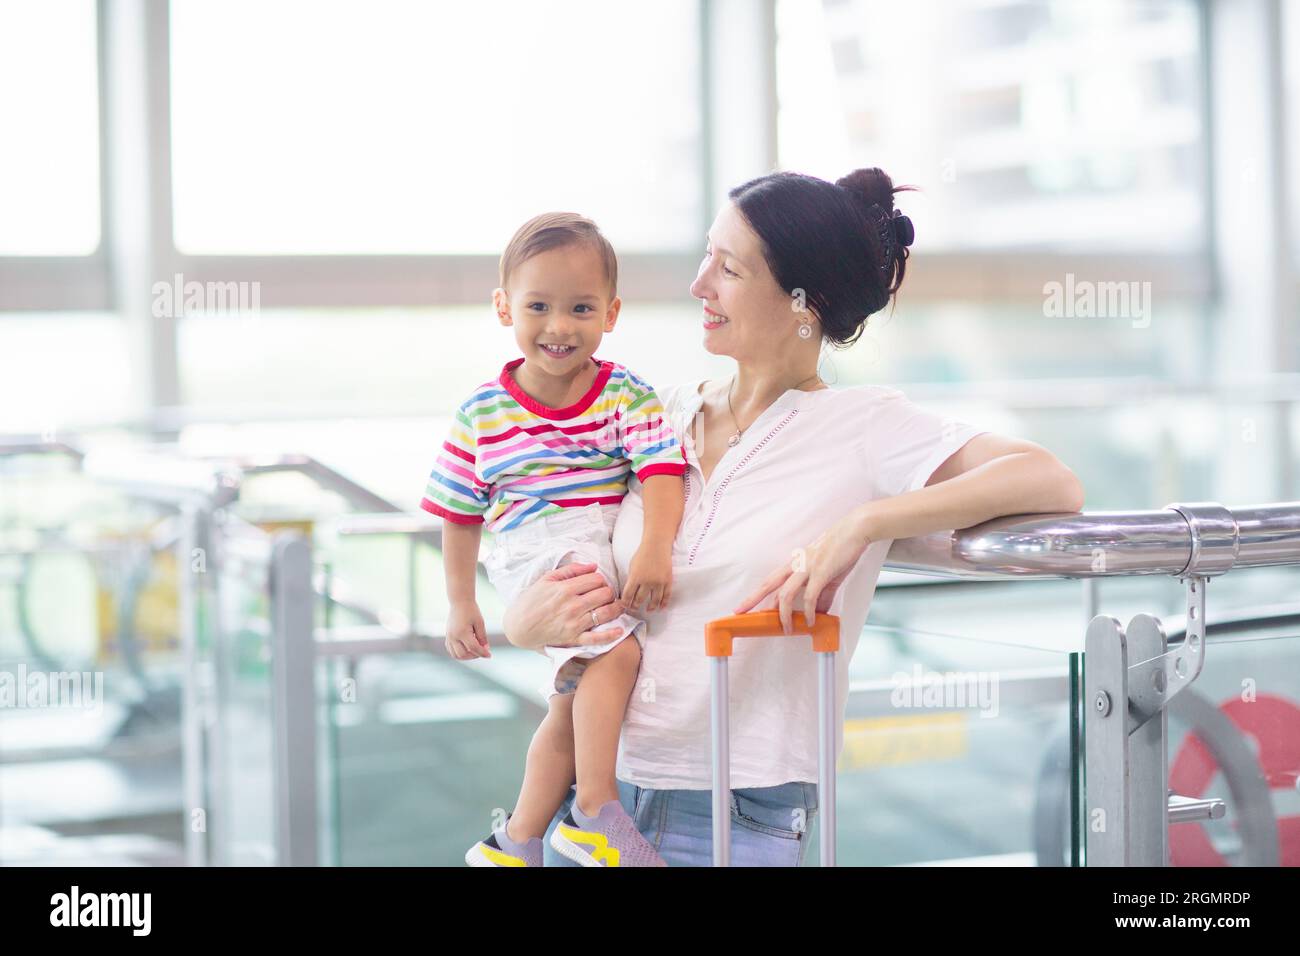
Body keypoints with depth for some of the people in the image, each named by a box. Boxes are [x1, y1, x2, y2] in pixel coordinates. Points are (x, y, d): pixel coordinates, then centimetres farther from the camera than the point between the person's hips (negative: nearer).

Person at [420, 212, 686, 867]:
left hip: (616, 559, 4)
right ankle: (594, 812, -22)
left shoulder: (627, 396, 3)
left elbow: (661, 472, -10)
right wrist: (460, 604, 10)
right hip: (534, 557, -4)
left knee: (576, 703, 10)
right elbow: (460, 514, 11)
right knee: (617, 654, -27)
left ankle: (515, 842, 26)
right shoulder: (482, 414, 3)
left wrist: (655, 547, -27)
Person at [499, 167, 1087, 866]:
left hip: (744, 818, -4)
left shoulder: (861, 426, -4)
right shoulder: (660, 414, 8)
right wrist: (528, 621, -9)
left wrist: (862, 525, -24)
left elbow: (1053, 485, -18)